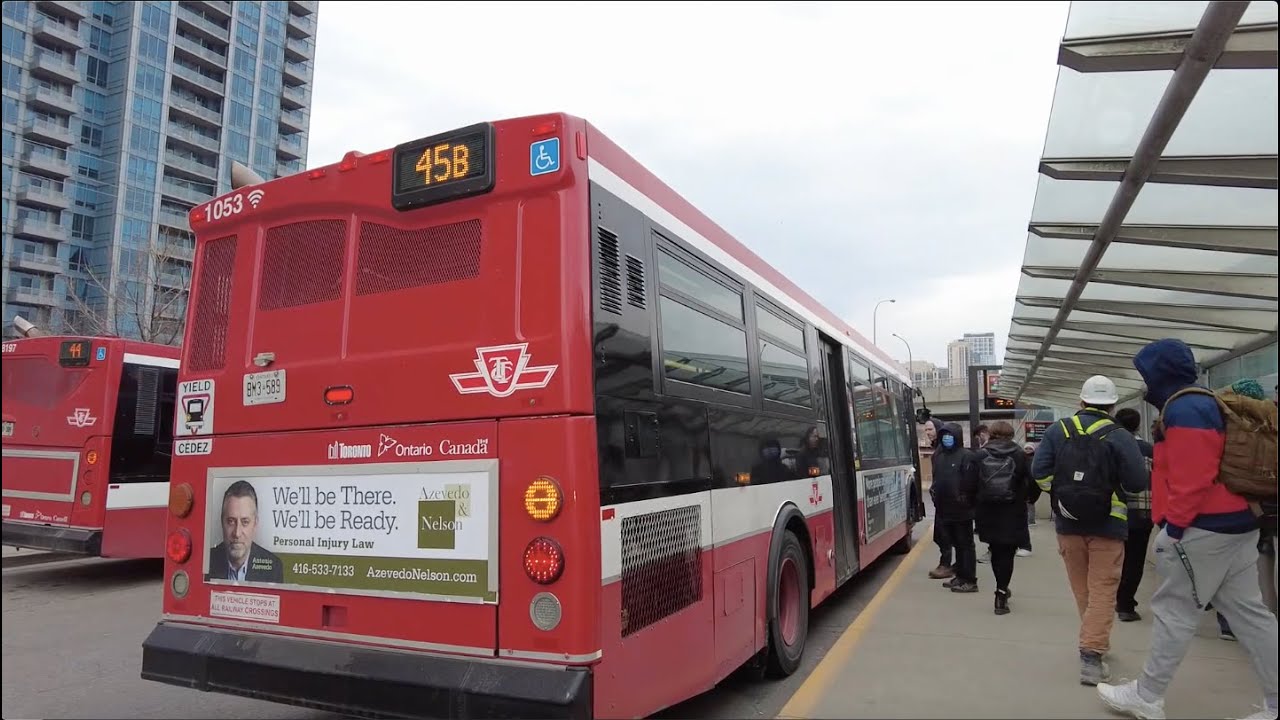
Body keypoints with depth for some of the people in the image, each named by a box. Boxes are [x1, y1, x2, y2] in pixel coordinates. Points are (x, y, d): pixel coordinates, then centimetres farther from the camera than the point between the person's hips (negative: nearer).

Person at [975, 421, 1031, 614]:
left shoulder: (981, 455, -4)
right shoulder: (1019, 455, -5)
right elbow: (1032, 480, -8)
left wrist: (975, 506, 7)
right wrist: (1029, 498, 9)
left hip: (988, 512, 2)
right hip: (1012, 513, -2)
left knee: (996, 551, 18)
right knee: (1007, 553, 4)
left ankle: (1002, 589, 32)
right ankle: (1001, 594, -3)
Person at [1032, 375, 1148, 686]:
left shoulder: (1057, 431, -3)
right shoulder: (1119, 436, -11)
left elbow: (1039, 472, -7)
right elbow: (1138, 483, -11)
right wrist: (1113, 482, 9)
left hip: (1068, 522, 3)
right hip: (1107, 524, -3)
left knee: (1081, 588, 18)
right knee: (1102, 589, 1)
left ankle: (1096, 641, 34)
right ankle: (1091, 655, -7)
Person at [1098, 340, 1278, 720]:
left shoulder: (1182, 410, -17)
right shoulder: (1203, 402, 16)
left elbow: (1192, 479, -24)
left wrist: (1174, 525, -17)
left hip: (1203, 528, -10)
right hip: (1235, 523, 10)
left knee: (1174, 612, -2)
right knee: (1248, 611, 12)